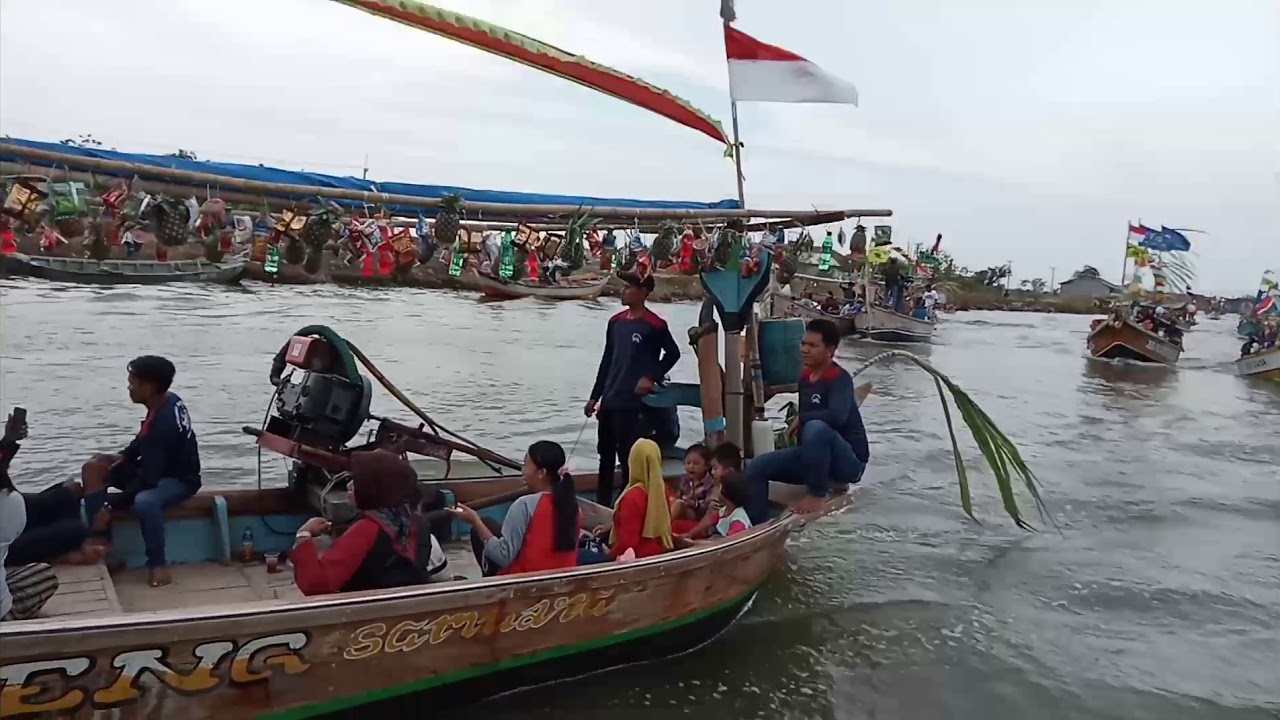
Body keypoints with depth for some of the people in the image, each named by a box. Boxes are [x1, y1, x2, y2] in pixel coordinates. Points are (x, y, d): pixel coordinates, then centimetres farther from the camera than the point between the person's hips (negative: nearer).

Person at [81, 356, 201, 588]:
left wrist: (110, 506, -21)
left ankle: (157, 564, -22)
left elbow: (147, 479, -30)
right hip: (160, 468, 11)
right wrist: (123, 456, -2)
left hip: (180, 479, -11)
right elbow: (144, 440, 16)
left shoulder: (162, 423, -31)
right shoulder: (168, 401, -3)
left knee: (144, 501, -42)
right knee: (94, 468, 1)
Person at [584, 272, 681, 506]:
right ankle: (601, 505, 24)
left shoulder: (654, 325, -10)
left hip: (631, 402, -7)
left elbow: (673, 353, 1)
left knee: (627, 457, -2)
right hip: (609, 400, 7)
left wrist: (651, 377, -9)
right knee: (605, 456, 13)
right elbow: (607, 361, 14)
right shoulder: (615, 322, 10)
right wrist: (595, 396, 14)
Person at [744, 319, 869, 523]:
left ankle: (818, 494, -20)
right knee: (757, 467, -5)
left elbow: (837, 416, -36)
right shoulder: (805, 376, 8)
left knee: (816, 428, -38)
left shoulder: (840, 379, -17)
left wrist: (801, 419, -21)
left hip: (849, 461, -8)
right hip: (813, 458, 8)